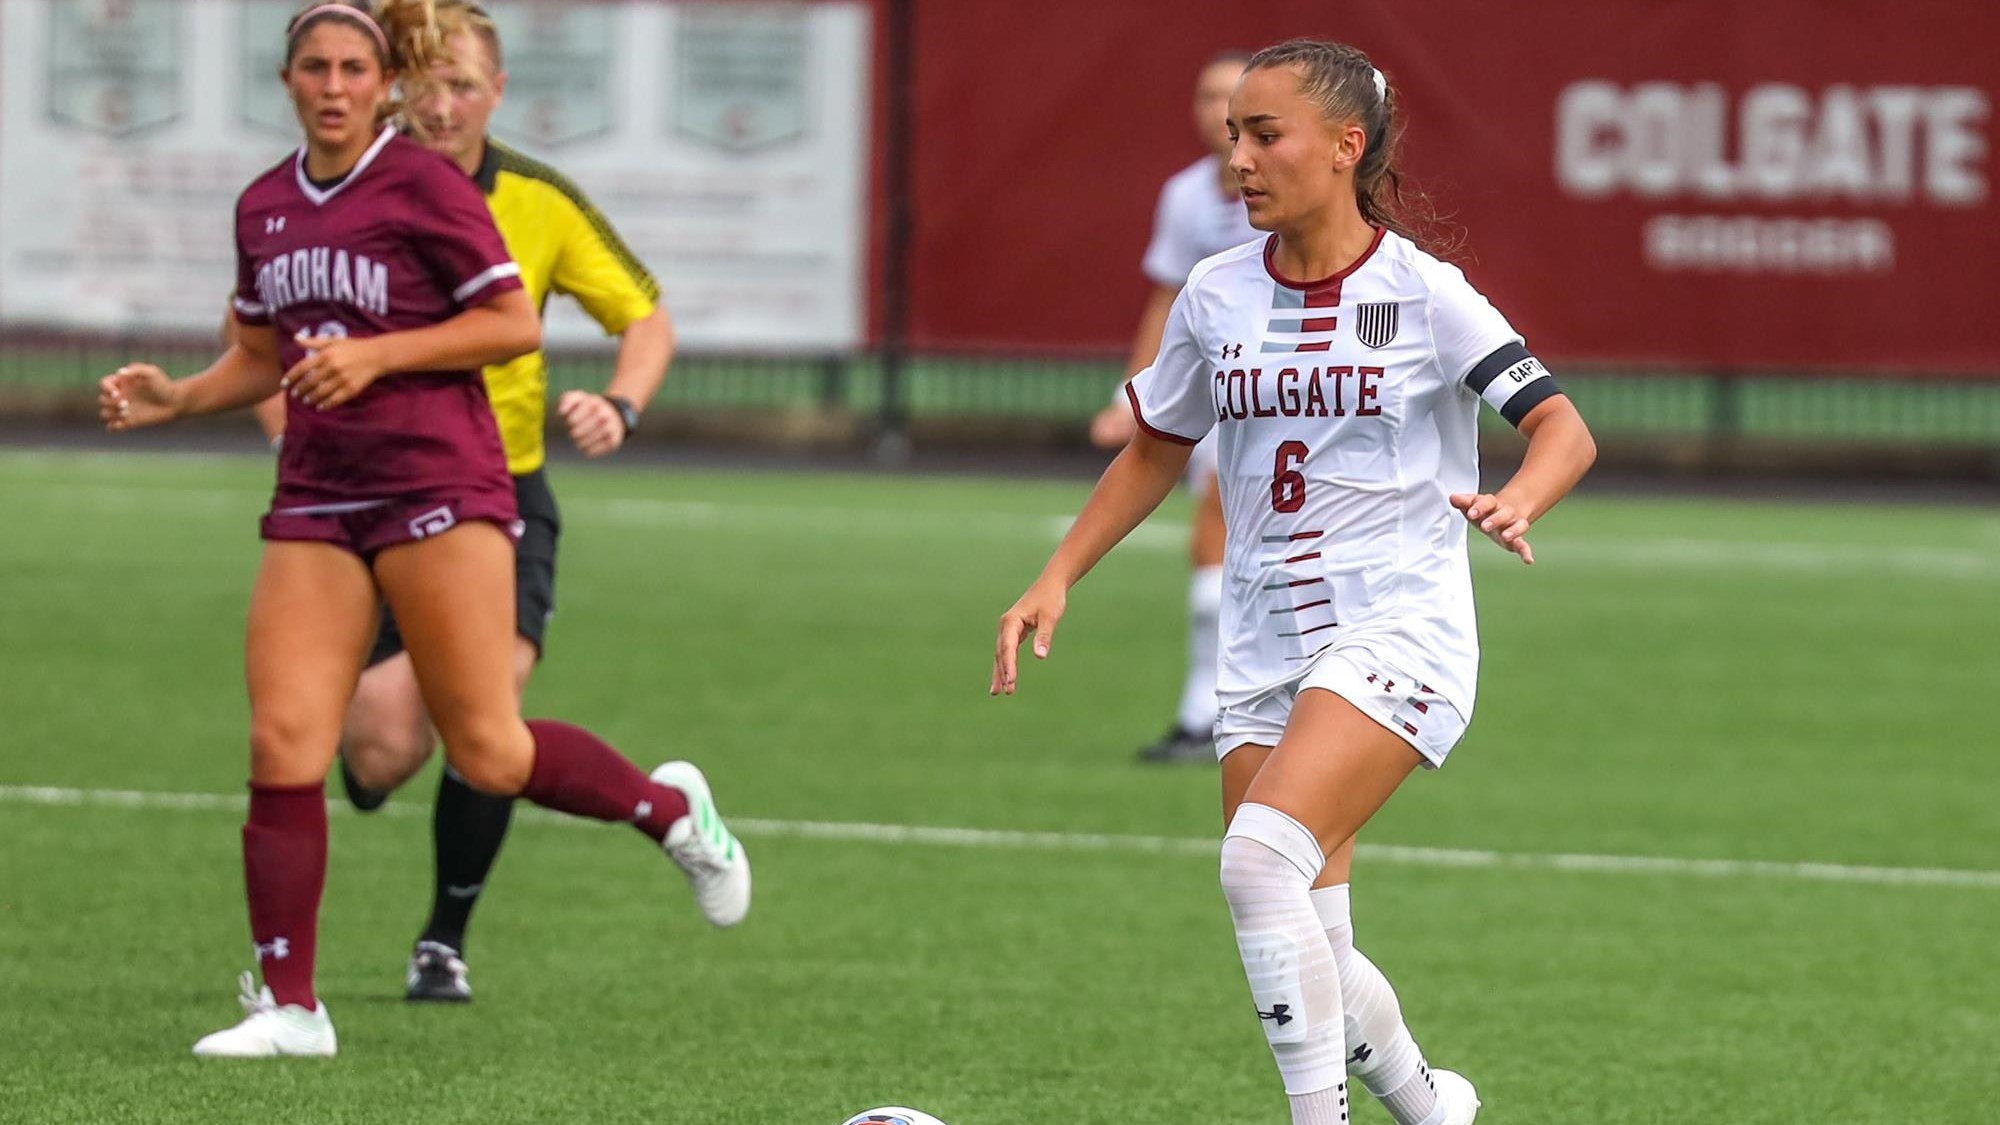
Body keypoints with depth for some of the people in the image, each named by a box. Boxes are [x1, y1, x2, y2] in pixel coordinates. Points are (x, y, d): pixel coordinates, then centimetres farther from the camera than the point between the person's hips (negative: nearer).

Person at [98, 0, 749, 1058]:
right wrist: (178, 396, 5)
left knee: (488, 753, -5)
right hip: (317, 498, 5)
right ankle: (287, 1004, -2)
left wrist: (376, 354, -17)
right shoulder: (263, 207, 12)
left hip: (439, 487, -5)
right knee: (282, 745, -7)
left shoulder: (423, 184, -7)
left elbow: (515, 324, -8)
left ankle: (671, 808, 22)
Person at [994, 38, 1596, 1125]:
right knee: (1307, 961, 1)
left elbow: (1564, 427, -14)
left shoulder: (1422, 292, -8)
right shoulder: (1216, 294, 6)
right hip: (1264, 650, 5)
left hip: (1399, 632, -5)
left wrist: (1514, 502, -35)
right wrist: (1057, 578, 12)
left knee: (1262, 857, -27)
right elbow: (1156, 449, 21)